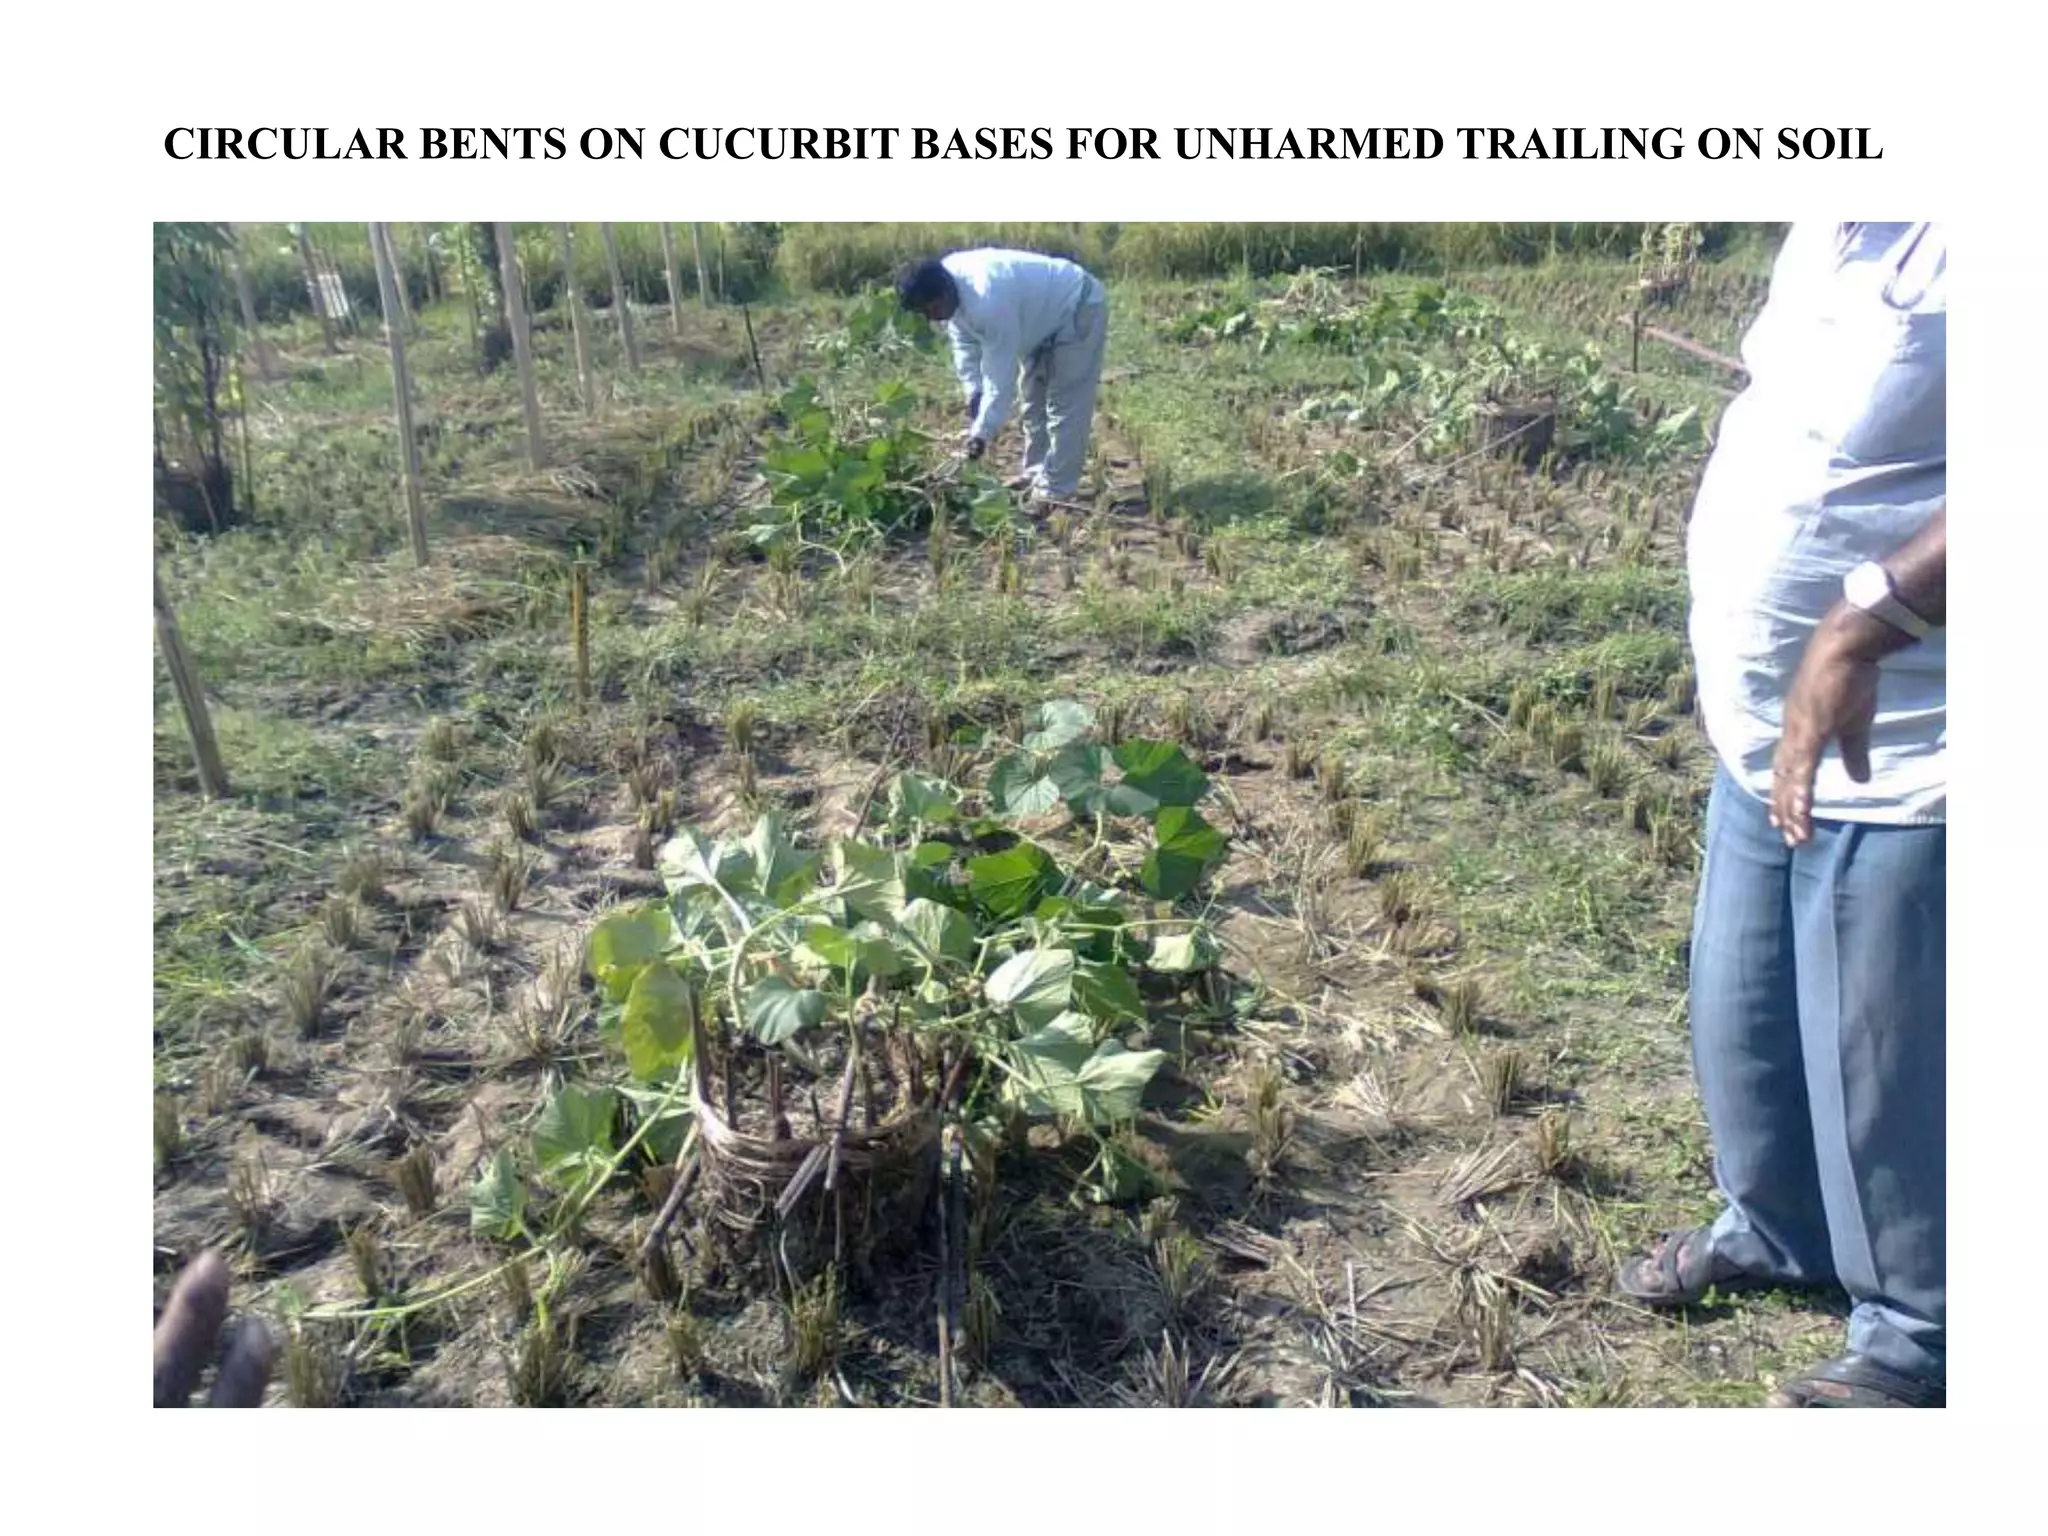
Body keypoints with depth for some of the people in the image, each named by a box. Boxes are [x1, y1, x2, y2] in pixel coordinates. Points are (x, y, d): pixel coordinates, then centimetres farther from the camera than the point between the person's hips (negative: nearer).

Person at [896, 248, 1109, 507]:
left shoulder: (988, 303, -39)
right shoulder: (948, 283, -13)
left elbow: (1001, 376, -34)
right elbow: (965, 343, -2)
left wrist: (983, 432, -30)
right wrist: (974, 394, -9)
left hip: (1078, 309, -10)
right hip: (1046, 312, 10)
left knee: (1064, 405, -10)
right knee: (1035, 399, 16)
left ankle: (1055, 491, -6)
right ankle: (1037, 473, 27)